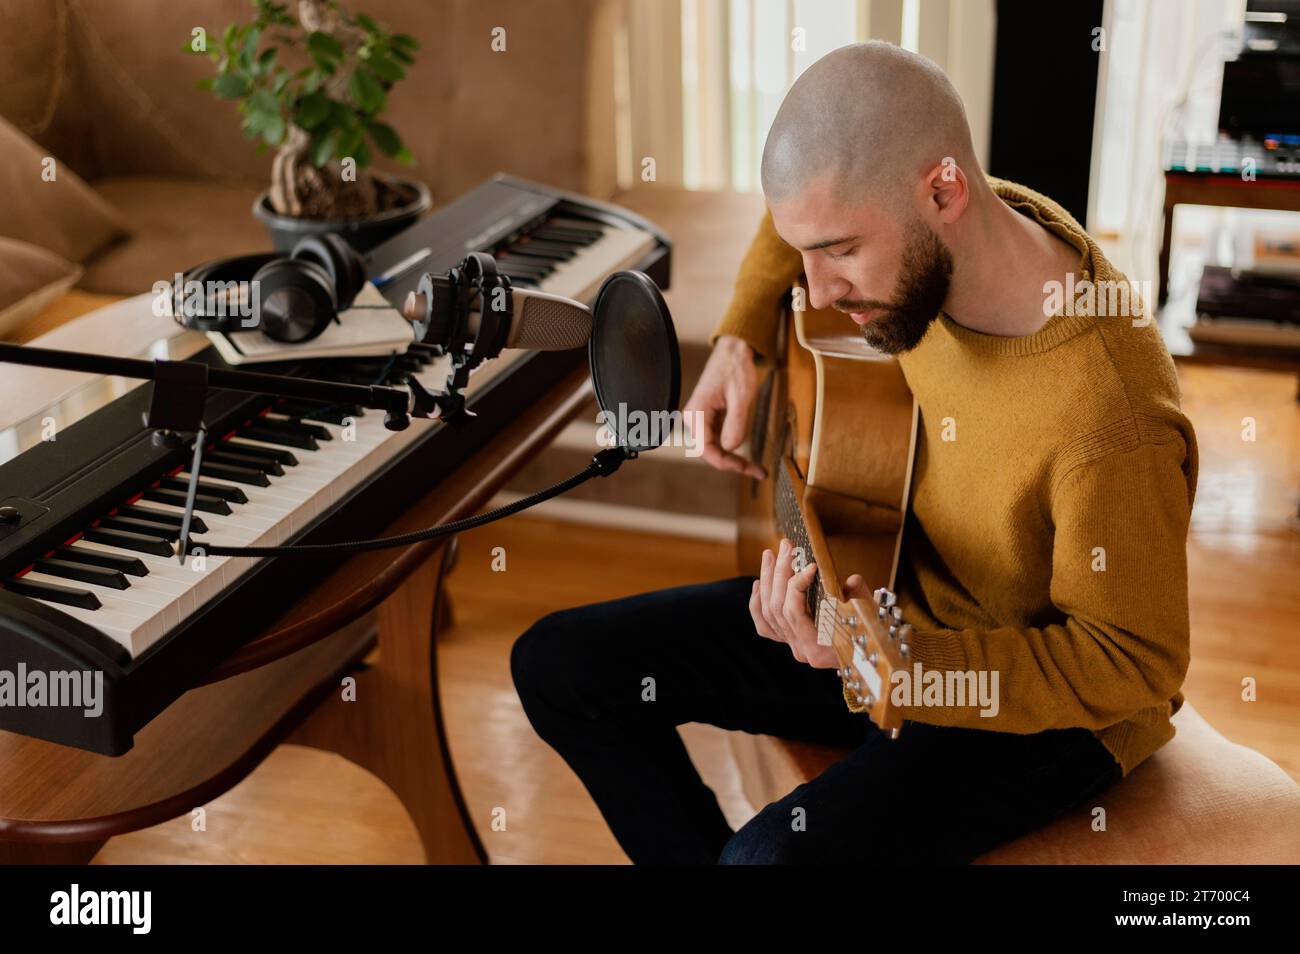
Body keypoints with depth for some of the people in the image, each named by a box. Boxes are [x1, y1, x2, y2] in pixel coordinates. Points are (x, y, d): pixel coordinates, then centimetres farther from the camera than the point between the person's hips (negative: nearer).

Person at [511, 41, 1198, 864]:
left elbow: (1135, 665, -23)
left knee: (780, 851, -34)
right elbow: (804, 211, 12)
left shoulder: (1112, 424, -34)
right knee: (558, 664, 2)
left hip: (1037, 703, -7)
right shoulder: (937, 237, -12)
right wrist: (743, 342, -2)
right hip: (902, 598, 7)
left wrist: (897, 661, -35)